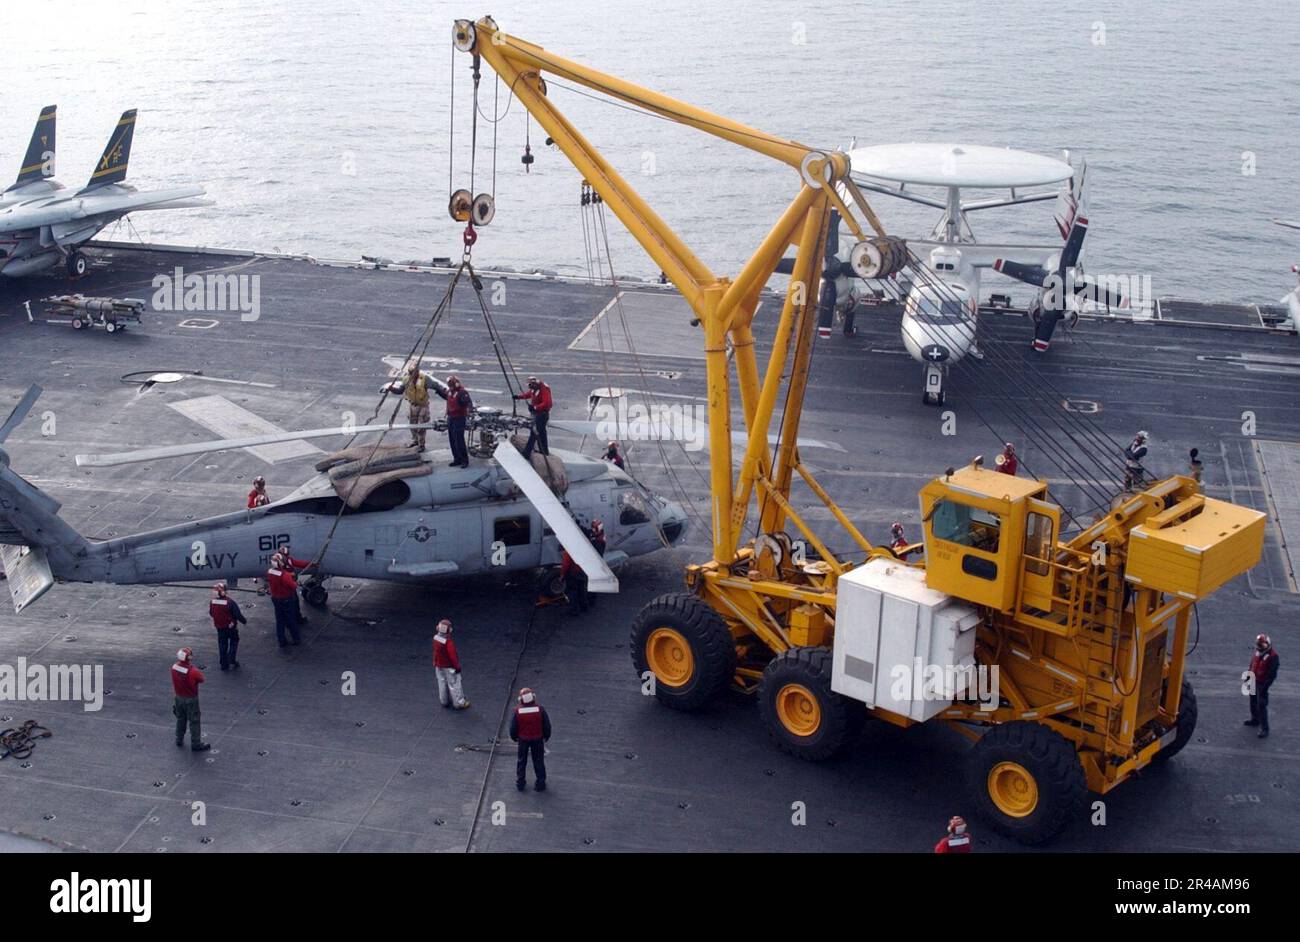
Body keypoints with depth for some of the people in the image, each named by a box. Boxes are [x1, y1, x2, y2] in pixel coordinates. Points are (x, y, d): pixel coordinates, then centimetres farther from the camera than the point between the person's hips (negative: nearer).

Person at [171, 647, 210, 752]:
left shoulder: (174, 667, -12)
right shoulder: (192, 672, -31)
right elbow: (201, 679, -13)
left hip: (179, 697, 6)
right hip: (191, 699, -6)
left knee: (180, 719, 24)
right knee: (194, 722, 9)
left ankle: (179, 740, 39)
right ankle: (196, 744, 19)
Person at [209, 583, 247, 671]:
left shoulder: (212, 602, -13)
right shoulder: (230, 603, -28)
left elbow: (211, 613, 5)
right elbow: (238, 615, -20)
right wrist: (244, 621, -1)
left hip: (219, 627, 4)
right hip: (231, 627, -4)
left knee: (222, 644, 16)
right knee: (234, 642, 19)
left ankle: (224, 665, 20)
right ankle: (231, 660, 10)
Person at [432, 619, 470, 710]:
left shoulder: (436, 637, -10)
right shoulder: (448, 642, -33)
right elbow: (452, 655, -25)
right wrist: (457, 667, -12)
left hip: (439, 666, 7)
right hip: (449, 667, -7)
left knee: (442, 683, 21)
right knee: (454, 684, 8)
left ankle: (444, 701, 37)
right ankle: (458, 703, 21)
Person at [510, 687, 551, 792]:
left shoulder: (517, 711, -17)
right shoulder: (540, 709, -17)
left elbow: (513, 727, -8)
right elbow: (547, 725, -8)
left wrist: (514, 737, 13)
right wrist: (546, 736, 10)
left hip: (523, 739, 0)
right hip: (538, 739, 0)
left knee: (521, 761, 19)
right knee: (538, 761, 15)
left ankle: (520, 783, 28)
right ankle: (540, 784, 22)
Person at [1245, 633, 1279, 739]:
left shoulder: (1273, 656, -21)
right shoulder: (1257, 653, 1)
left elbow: (1272, 674, -20)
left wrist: (1265, 686, -21)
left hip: (1262, 684, -8)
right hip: (1254, 682, 8)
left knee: (1261, 706, -9)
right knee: (1253, 702, 23)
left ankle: (1264, 729, -5)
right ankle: (1255, 720, 43)